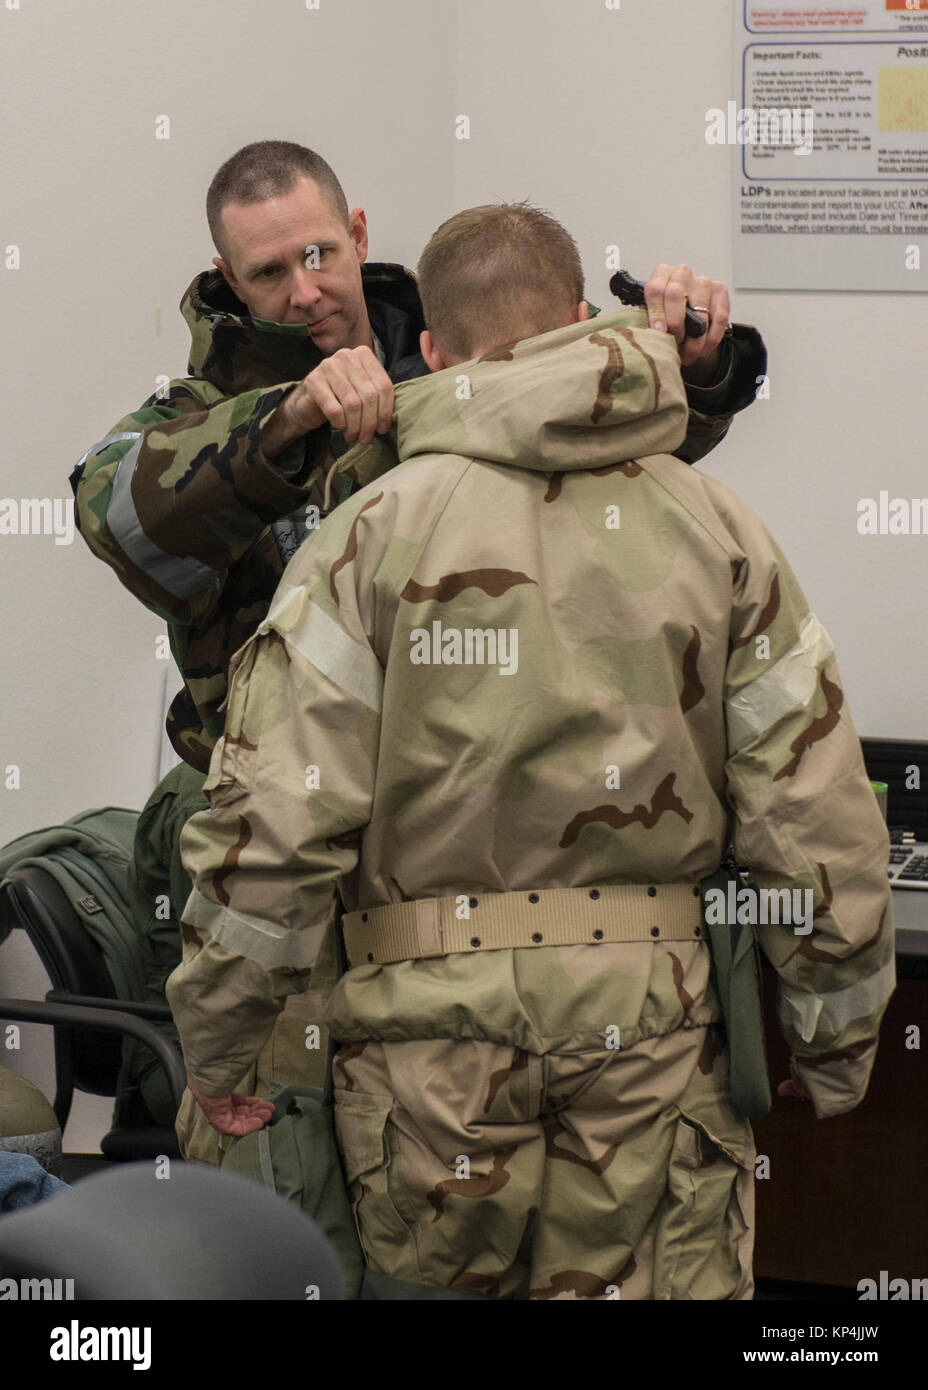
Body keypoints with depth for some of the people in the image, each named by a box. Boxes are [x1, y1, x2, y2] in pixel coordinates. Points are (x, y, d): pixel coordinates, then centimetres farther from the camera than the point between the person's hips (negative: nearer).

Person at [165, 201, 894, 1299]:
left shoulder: (373, 531, -2)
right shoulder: (718, 528, 5)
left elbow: (275, 814, -9)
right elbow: (817, 810, 2)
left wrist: (214, 1047, 2)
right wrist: (835, 1045, 13)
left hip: (435, 1020, -1)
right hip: (656, 1026, 2)